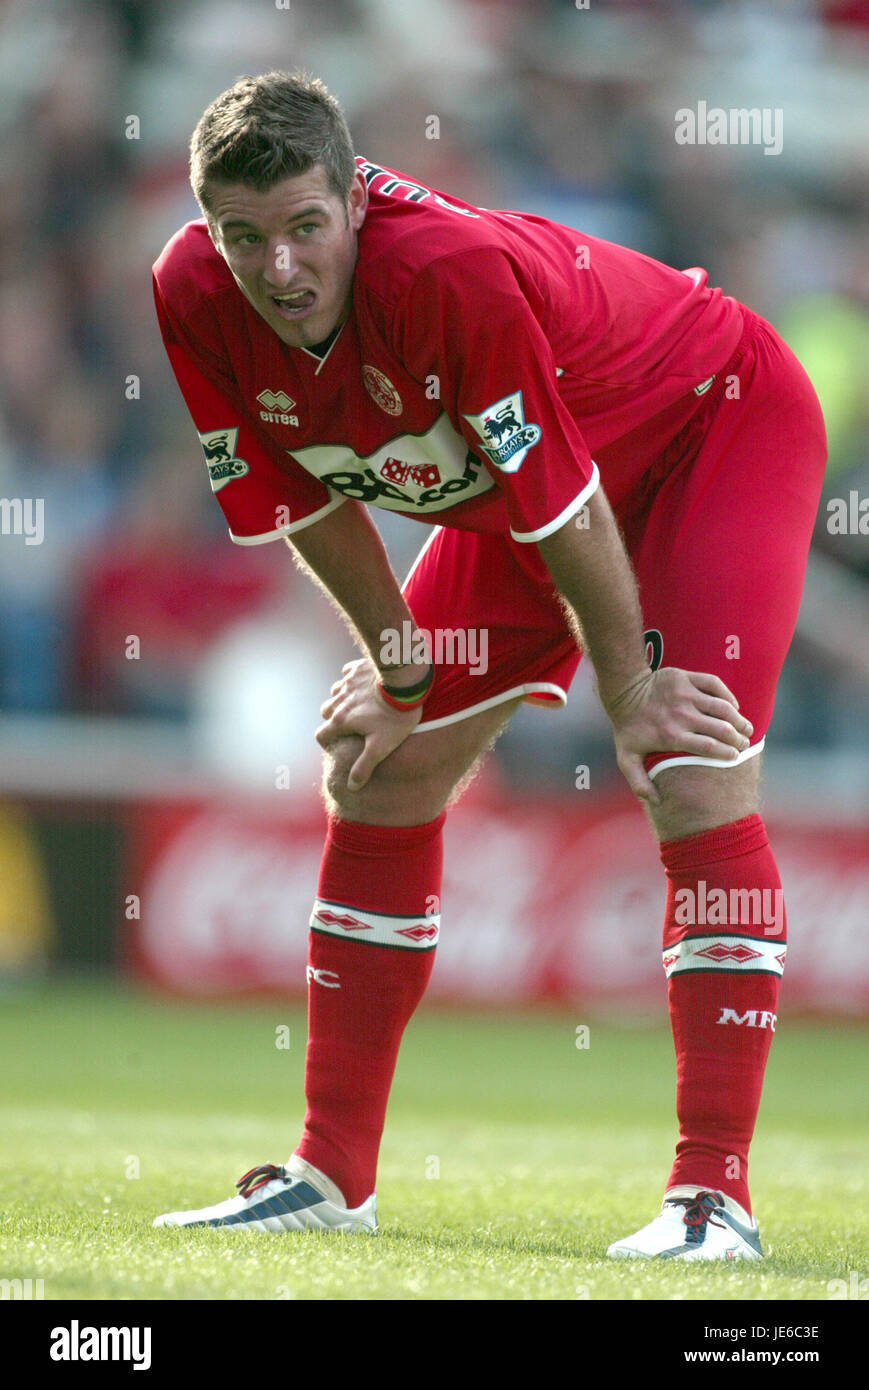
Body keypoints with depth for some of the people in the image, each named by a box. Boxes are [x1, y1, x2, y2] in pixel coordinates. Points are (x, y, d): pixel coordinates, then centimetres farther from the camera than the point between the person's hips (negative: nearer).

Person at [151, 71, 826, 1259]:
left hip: (718, 425, -7)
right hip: (516, 484, 7)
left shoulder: (452, 273, -41)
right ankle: (332, 1175, 16)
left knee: (694, 782, -23)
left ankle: (715, 1193, -21)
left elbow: (560, 499, -30)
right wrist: (402, 675, 0)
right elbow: (309, 500, -5)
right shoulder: (194, 297, -20)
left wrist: (628, 690, -19)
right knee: (378, 774, 6)